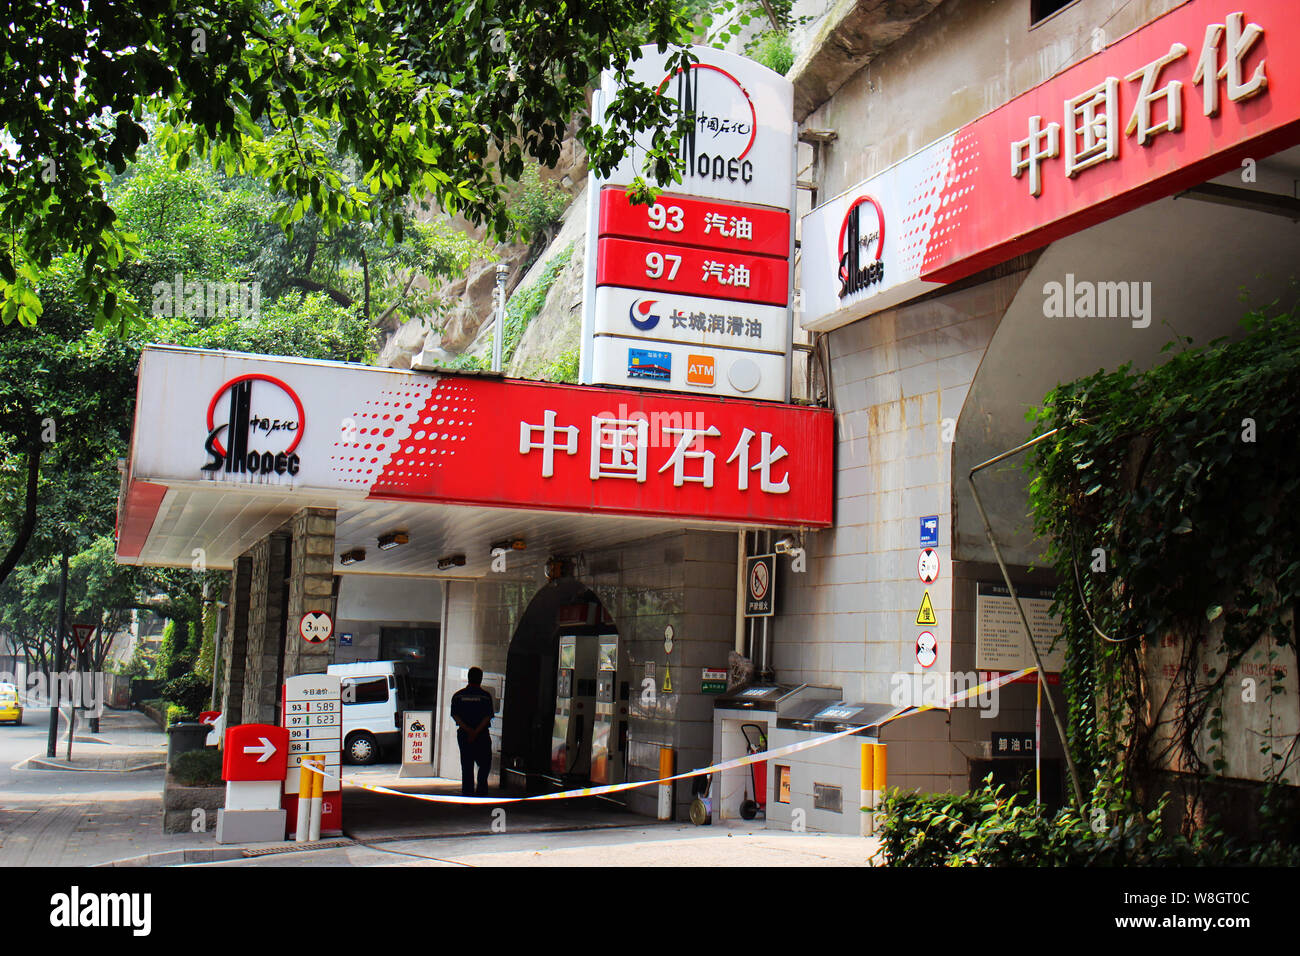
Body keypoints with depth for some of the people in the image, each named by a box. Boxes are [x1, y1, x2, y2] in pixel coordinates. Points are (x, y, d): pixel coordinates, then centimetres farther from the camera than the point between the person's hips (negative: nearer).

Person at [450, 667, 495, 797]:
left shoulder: (458, 695, 5)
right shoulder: (485, 696, -3)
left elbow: (455, 716, -4)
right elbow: (488, 717, -10)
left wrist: (468, 730, -11)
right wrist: (476, 731, -13)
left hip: (463, 734, 2)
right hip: (482, 735, -2)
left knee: (466, 766, 7)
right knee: (485, 764, 10)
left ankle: (467, 793, 6)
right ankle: (481, 791, 1)